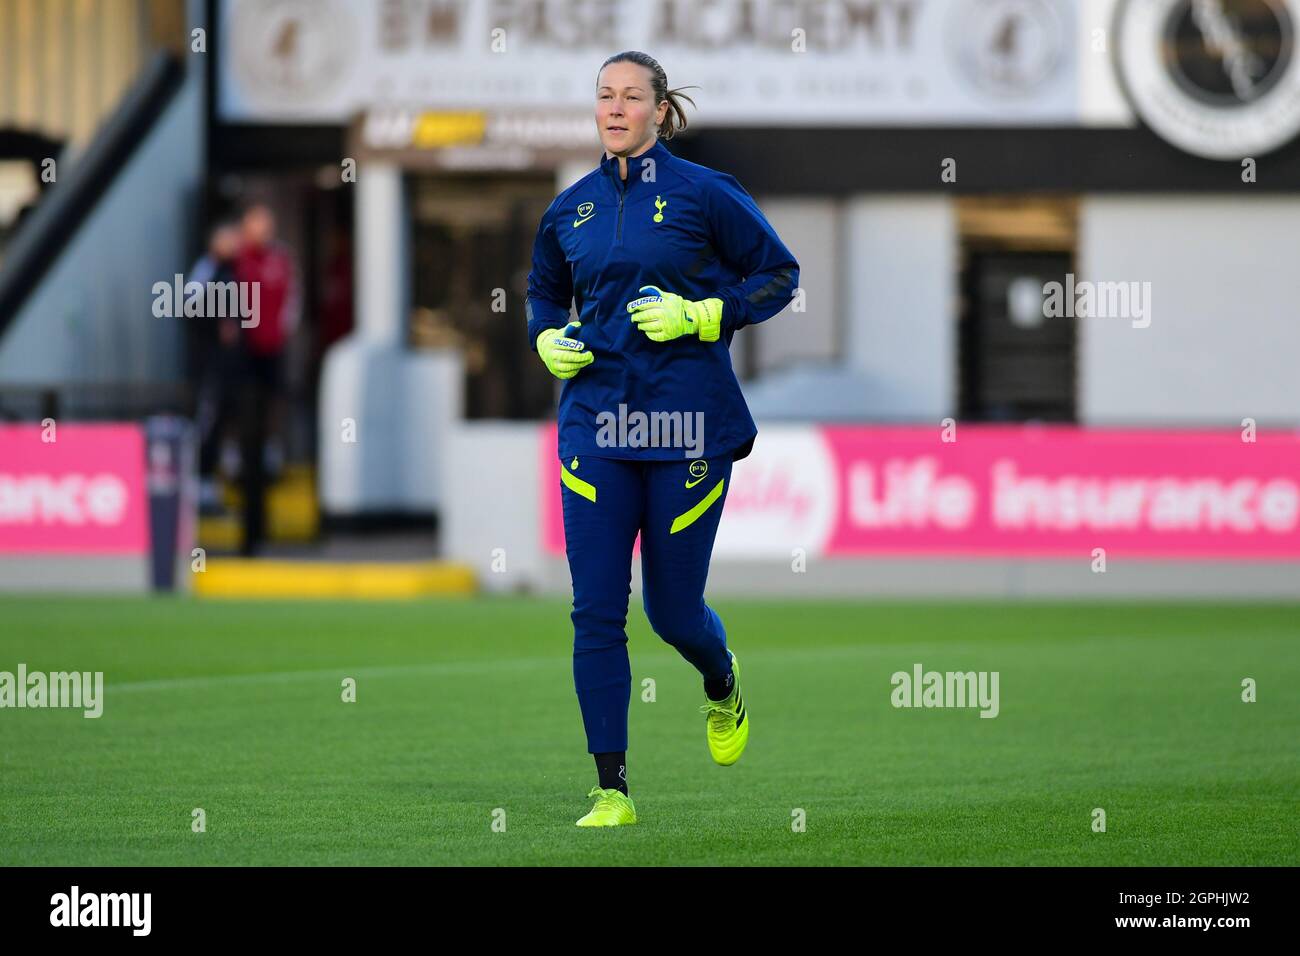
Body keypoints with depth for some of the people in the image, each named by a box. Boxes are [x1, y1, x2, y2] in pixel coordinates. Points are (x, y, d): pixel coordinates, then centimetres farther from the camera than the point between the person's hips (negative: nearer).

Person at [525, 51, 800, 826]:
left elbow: (779, 275, 1)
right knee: (596, 611, -5)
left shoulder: (703, 194, -4)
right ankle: (612, 789, -1)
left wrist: (700, 315, -12)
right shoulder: (572, 209, 9)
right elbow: (545, 291, 27)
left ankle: (723, 686, 41)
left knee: (673, 609, 4)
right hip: (596, 422, 3)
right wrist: (549, 341, 5)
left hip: (687, 423, -3)